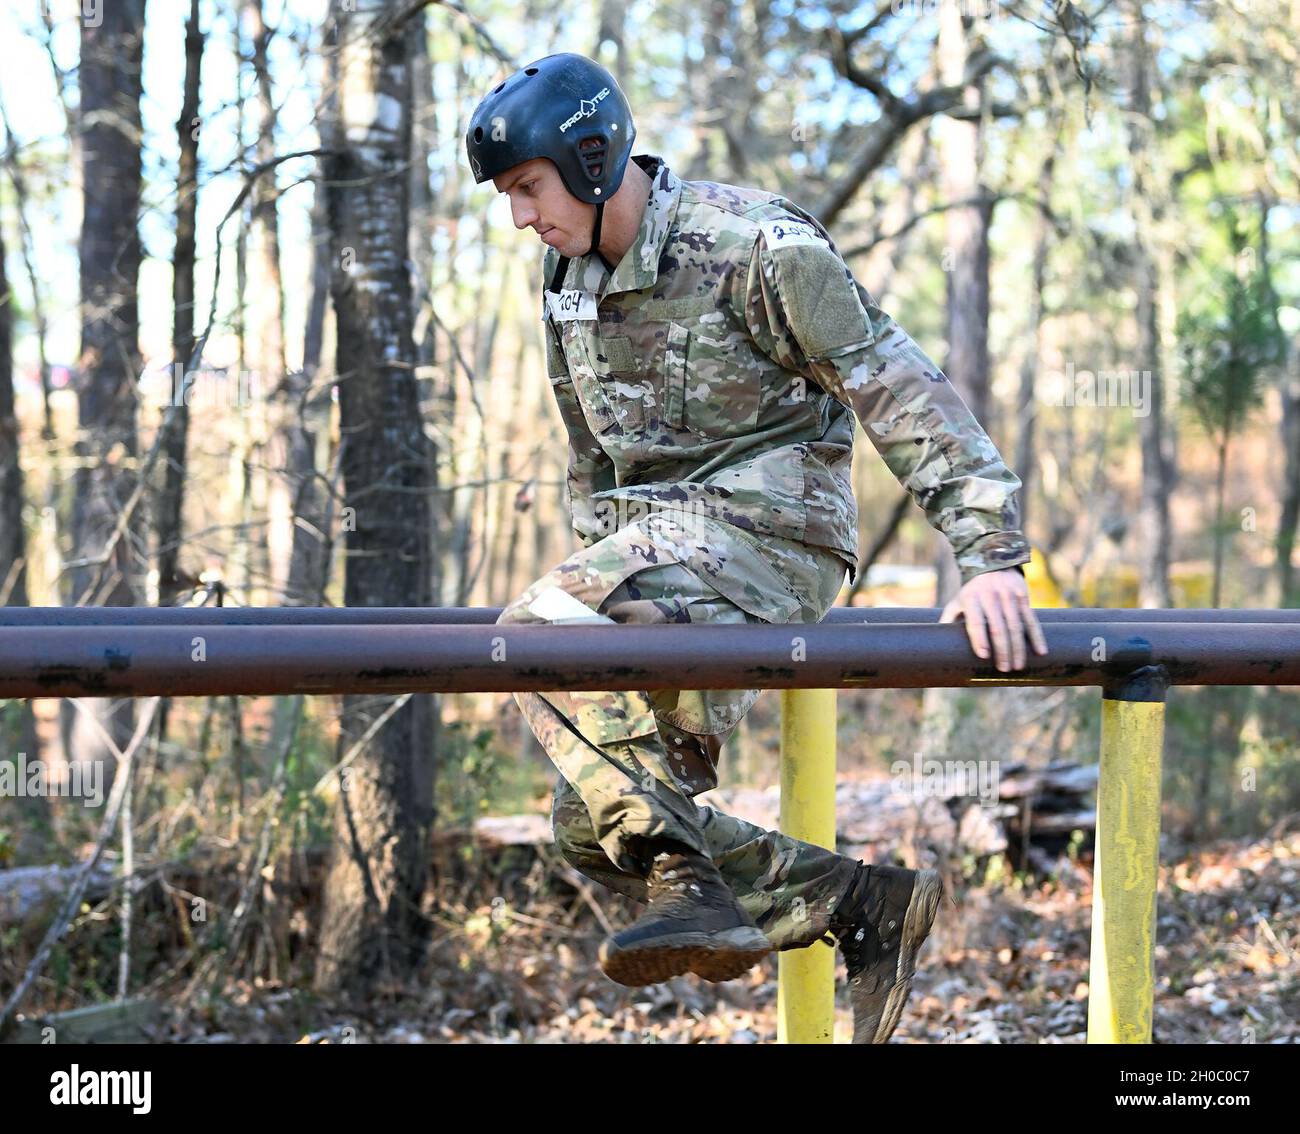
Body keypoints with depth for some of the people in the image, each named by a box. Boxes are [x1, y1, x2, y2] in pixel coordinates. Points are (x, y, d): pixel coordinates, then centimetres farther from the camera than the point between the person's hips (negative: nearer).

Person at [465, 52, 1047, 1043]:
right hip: (654, 546, 9)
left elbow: (902, 394, -15)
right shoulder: (568, 280, 11)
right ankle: (865, 901, 0)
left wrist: (993, 553, -20)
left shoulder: (757, 247, -13)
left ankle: (686, 875, -28)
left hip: (763, 530, -8)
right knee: (595, 830, -2)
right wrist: (602, 568, 25)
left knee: (540, 638, -32)